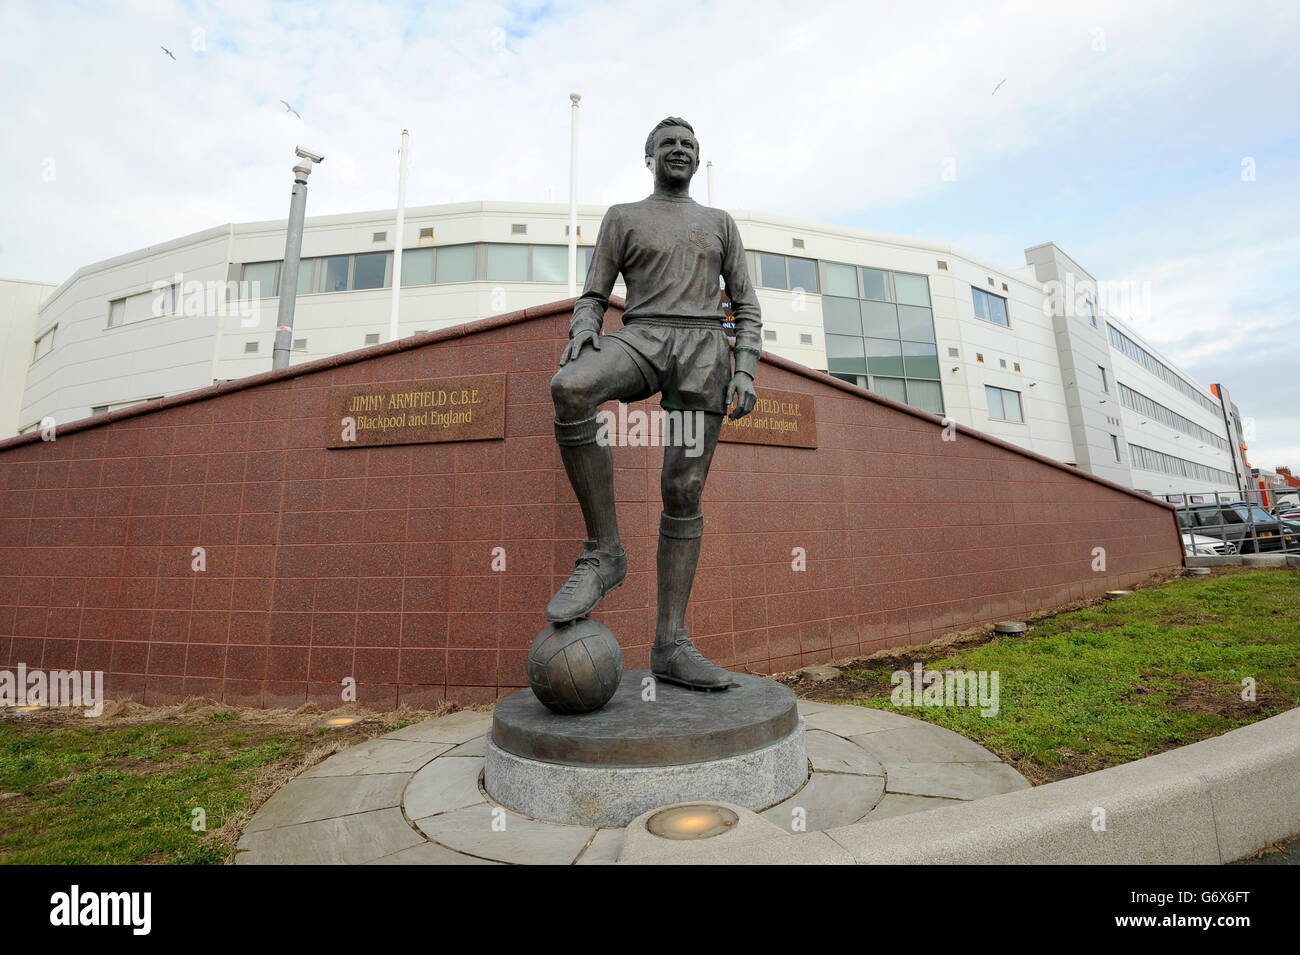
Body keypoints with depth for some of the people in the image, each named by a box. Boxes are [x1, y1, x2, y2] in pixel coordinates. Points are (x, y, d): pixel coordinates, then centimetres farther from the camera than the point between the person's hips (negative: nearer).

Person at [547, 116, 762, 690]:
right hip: (641, 337, -1)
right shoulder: (622, 218, 22)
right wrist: (582, 333, -12)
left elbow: (746, 307, 16)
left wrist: (746, 372, -2)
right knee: (569, 389, -36)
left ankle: (670, 645, -6)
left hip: (706, 348, 1)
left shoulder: (721, 223, 24)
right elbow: (593, 297, 13)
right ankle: (603, 552, -24)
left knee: (683, 492, -9)